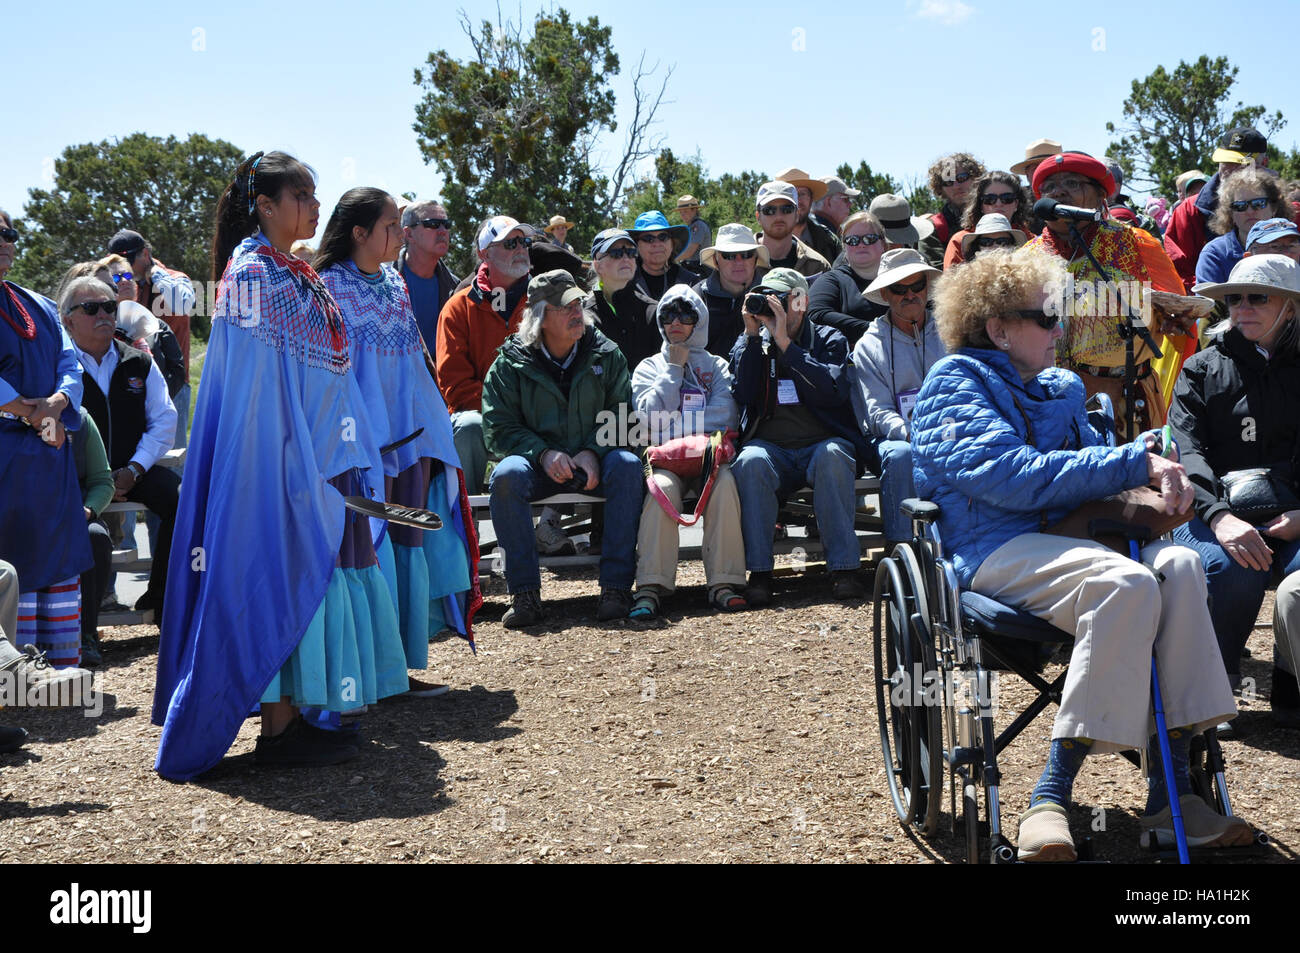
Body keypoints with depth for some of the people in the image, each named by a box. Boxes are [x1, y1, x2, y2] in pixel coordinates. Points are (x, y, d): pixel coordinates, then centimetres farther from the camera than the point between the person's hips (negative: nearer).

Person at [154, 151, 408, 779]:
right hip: (281, 461, -9)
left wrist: (348, 461, 19)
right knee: (286, 574, -6)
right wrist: (295, 467, -21)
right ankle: (279, 730, 0)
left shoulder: (299, 275, 16)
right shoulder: (251, 272, -11)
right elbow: (255, 381, -16)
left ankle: (296, 713, 18)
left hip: (321, 459, 9)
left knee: (313, 576, 11)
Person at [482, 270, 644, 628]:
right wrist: (543, 454, -19)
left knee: (627, 465, -31)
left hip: (593, 461, 1)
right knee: (507, 475, -33)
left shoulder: (606, 355, 5)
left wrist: (593, 453, -16)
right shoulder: (511, 363, 0)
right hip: (537, 463, -1)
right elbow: (499, 427, -3)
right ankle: (525, 592, -28)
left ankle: (616, 585, -27)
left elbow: (622, 417, 3)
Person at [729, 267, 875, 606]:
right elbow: (744, 394, -3)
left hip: (822, 442, -1)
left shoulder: (830, 340, 10)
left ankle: (844, 568, -33)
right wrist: (752, 334, -6)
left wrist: (785, 343, -13)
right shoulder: (750, 343, 16)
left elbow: (832, 392, -11)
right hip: (771, 448, 1)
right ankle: (759, 573, -31)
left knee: (831, 455, -36)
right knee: (750, 460, -33)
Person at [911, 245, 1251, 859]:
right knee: (1126, 583, -34)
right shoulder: (956, 384, 2)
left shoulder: (1061, 388, 27)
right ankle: (1050, 797, -32)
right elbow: (1016, 477, -14)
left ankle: (1170, 795, -29)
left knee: (1177, 565, -25)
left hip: (1065, 541, 7)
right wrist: (1135, 464, -13)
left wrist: (1152, 464, 0)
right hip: (992, 551, -7)